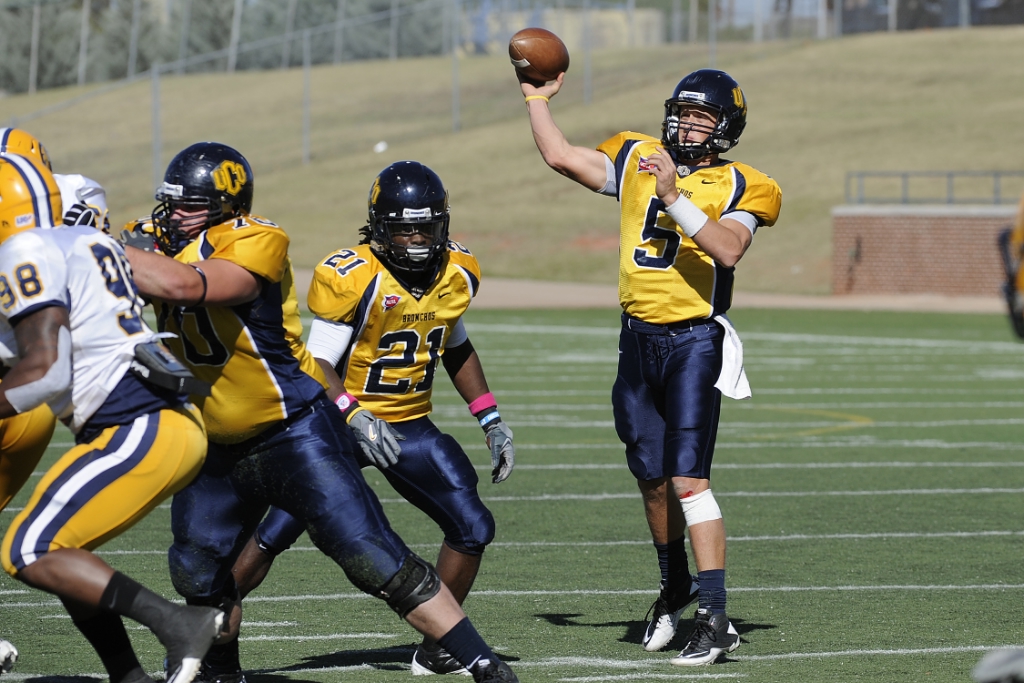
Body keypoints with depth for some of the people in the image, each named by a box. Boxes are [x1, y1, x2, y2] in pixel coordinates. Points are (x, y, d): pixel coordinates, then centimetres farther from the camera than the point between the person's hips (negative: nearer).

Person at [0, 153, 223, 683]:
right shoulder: (88, 243, 19)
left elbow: (44, 371, -16)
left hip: (138, 431, -10)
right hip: (174, 420, 10)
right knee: (60, 552, 17)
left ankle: (178, 624, -14)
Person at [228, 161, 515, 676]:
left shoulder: (457, 274, -2)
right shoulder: (352, 278, -21)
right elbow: (319, 362, -19)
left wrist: (491, 422, 11)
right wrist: (355, 417, -34)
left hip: (411, 426, 5)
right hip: (340, 421, -5)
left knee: (472, 530, -3)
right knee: (271, 537, -12)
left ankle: (435, 650, 13)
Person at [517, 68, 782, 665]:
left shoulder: (739, 187, -5)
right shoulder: (638, 162, 9)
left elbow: (728, 250, -22)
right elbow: (561, 156, 12)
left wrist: (674, 196, -27)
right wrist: (537, 99, 19)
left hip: (694, 341, -5)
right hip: (640, 340, 5)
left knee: (688, 478, -15)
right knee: (653, 479, 15)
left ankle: (715, 617, -17)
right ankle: (675, 587, 37)